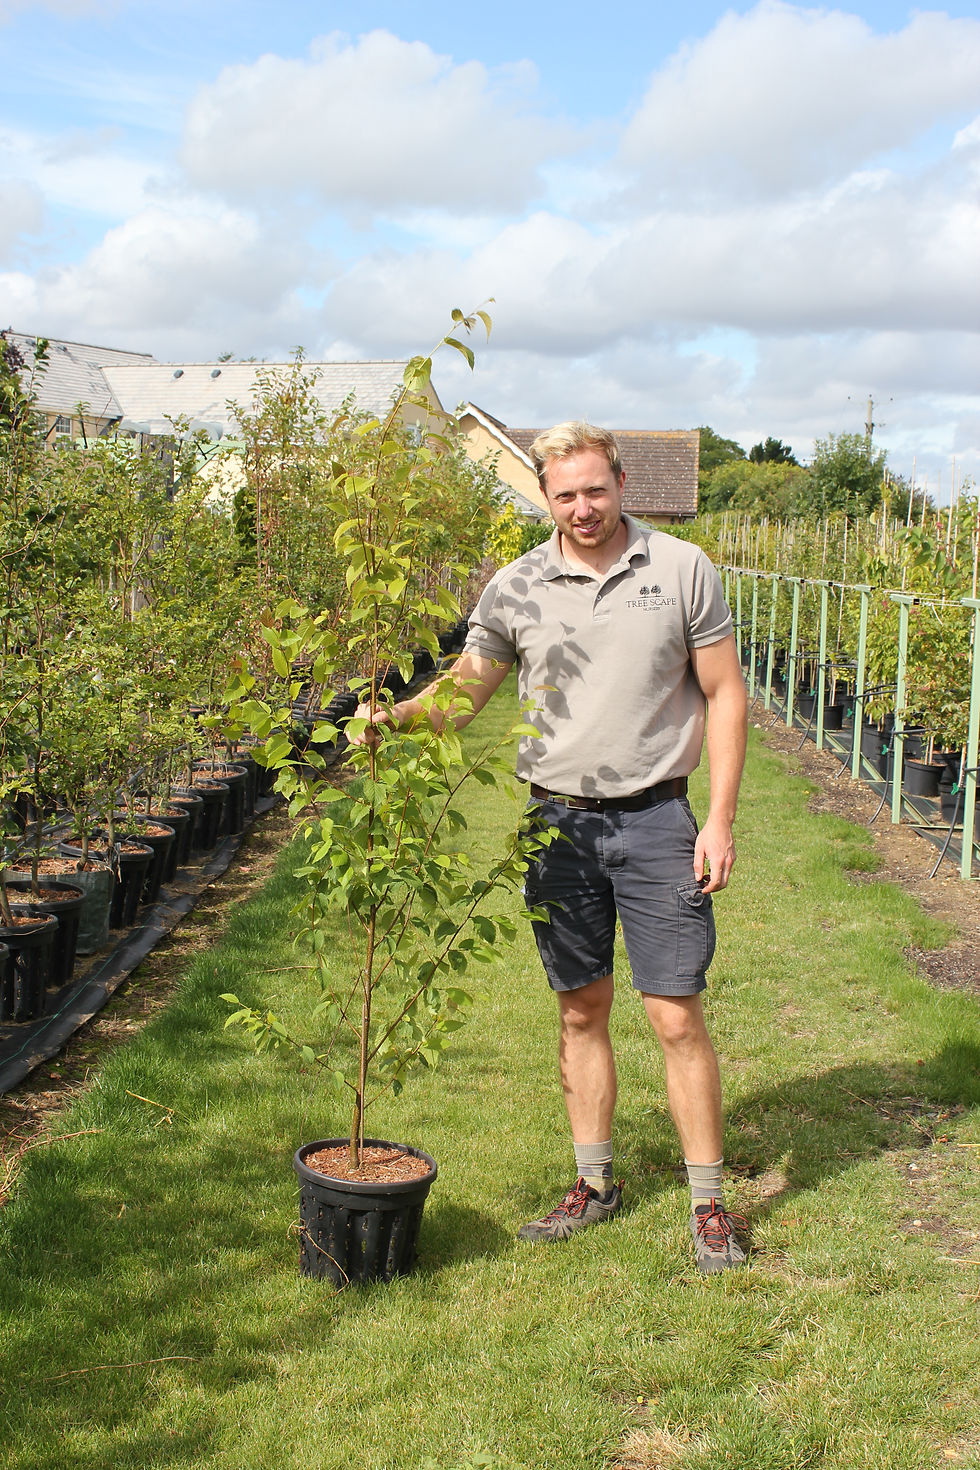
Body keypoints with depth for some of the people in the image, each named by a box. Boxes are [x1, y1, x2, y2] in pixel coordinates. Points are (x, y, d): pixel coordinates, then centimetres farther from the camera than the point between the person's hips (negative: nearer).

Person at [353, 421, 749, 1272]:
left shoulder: (683, 570, -2)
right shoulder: (517, 587, 2)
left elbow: (724, 695, 0)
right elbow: (464, 691, 7)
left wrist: (721, 820, -6)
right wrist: (393, 716, -14)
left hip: (654, 819, -2)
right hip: (557, 820, 2)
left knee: (677, 1017, -1)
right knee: (581, 1010, 11)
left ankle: (709, 1202, 13)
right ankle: (595, 1184, 26)